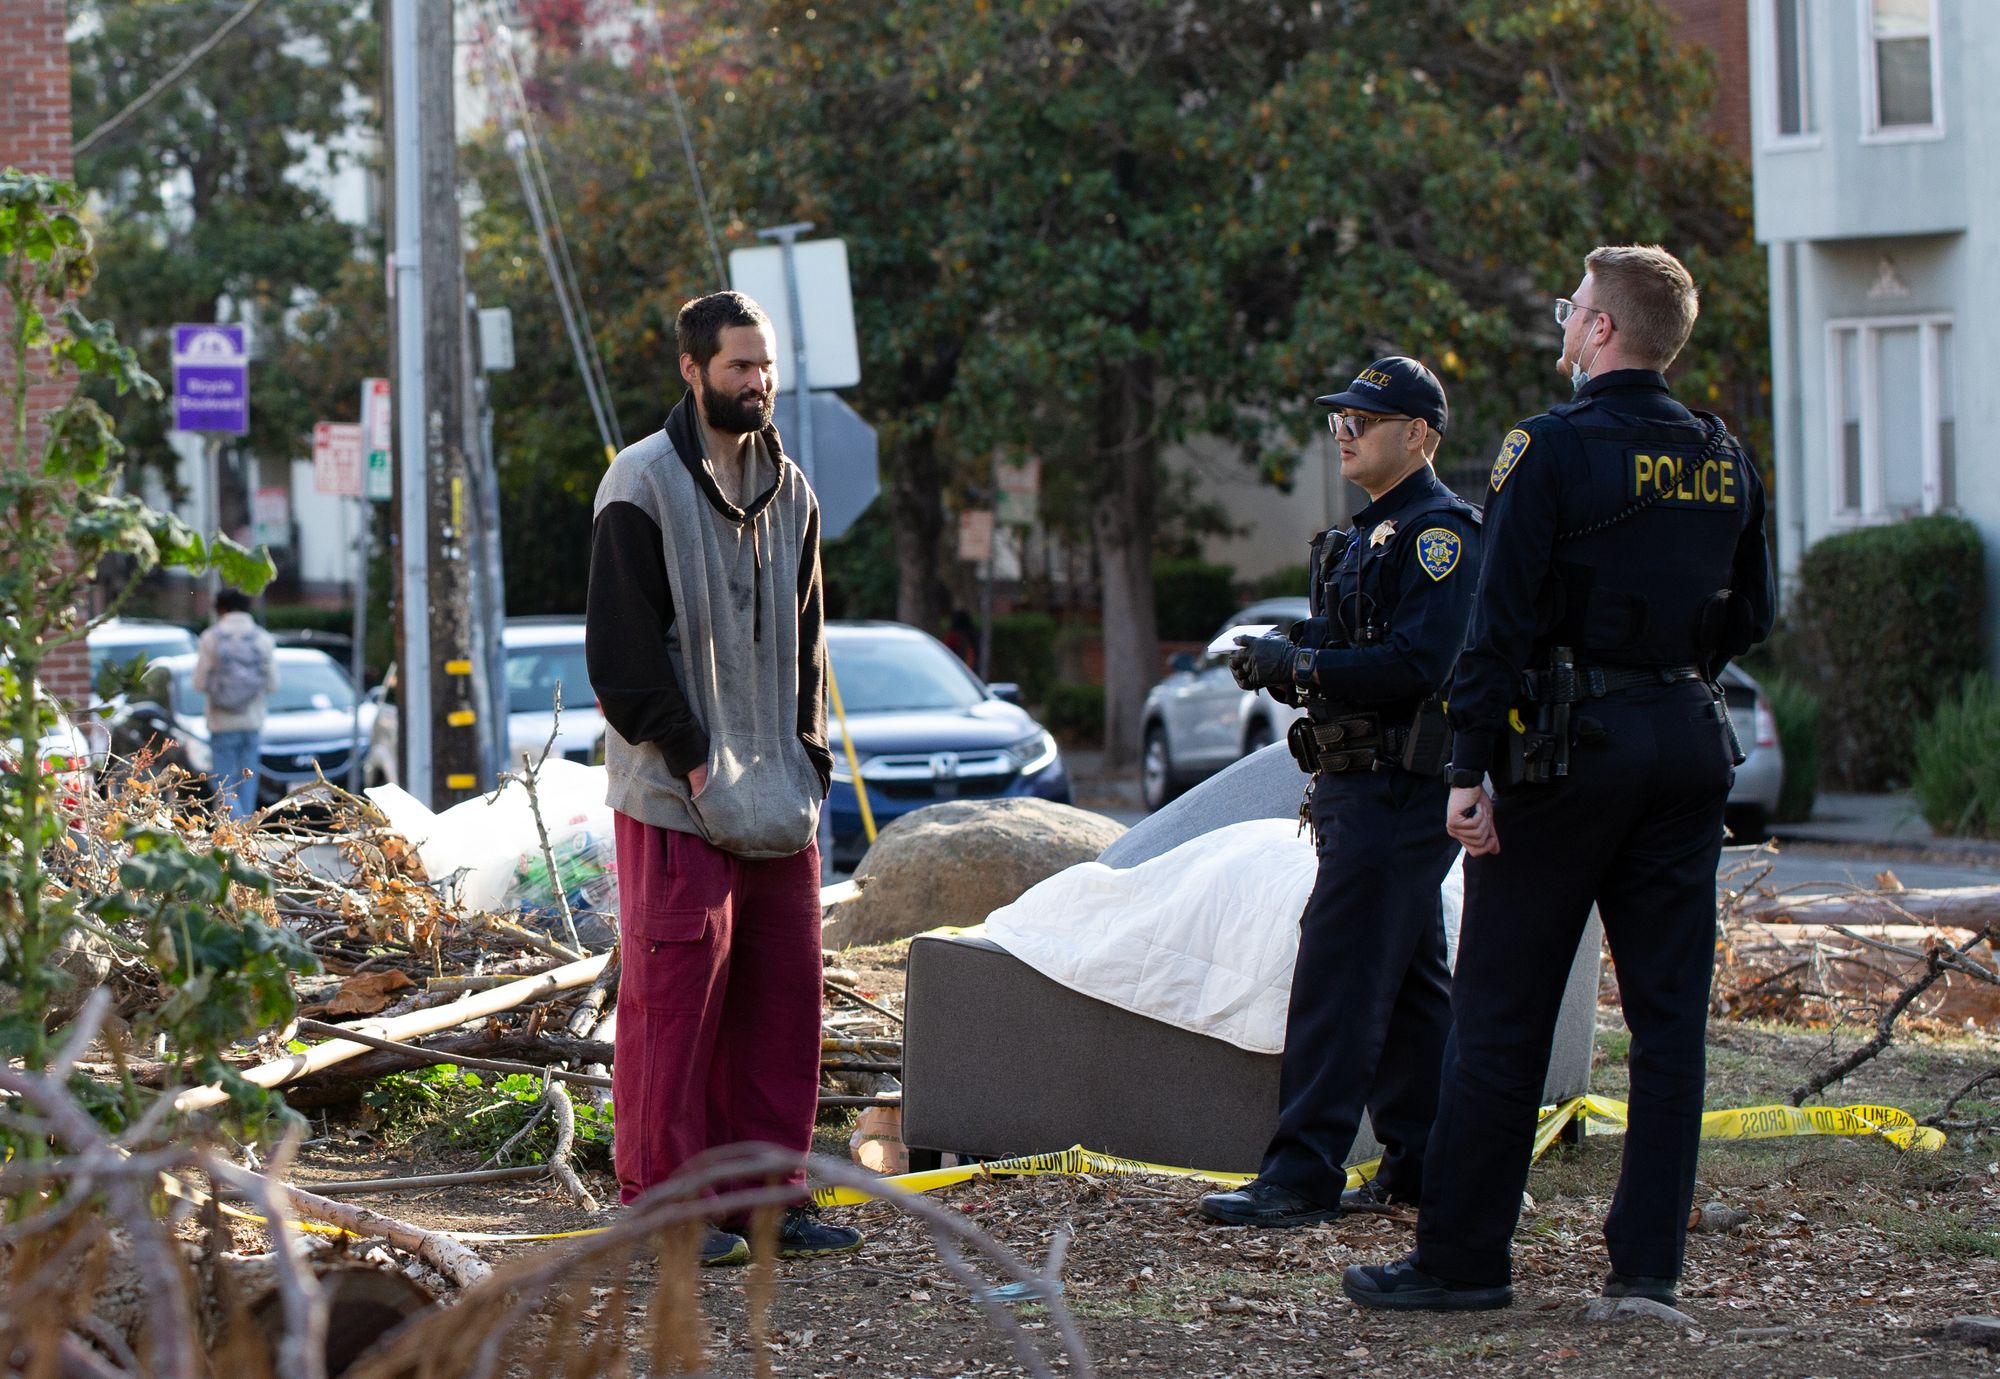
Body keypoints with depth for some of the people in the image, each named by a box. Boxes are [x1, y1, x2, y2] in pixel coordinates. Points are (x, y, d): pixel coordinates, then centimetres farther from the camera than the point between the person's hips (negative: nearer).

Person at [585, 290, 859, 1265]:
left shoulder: (789, 491, 15)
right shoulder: (643, 486, -7)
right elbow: (622, 652, -10)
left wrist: (806, 759, 8)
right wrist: (694, 760, -14)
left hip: (777, 797, 7)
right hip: (675, 798, -7)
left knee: (783, 989, 7)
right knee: (674, 988, -5)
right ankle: (662, 1197, 2)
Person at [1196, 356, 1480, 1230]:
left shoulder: (1440, 531, -13)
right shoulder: (1370, 533, 20)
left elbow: (1420, 664, -23)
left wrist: (1304, 667, -19)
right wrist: (1284, 661, 3)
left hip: (1399, 790, -10)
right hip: (1358, 787, 10)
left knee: (1339, 975, -12)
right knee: (1409, 982, 13)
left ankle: (1303, 1176, -12)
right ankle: (1424, 1160, 19)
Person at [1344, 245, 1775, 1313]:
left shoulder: (1552, 448, -10)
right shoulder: (1724, 461, 8)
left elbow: (1501, 620, -14)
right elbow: (1751, 616, 15)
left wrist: (1469, 769, -14)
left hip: (1569, 746, -5)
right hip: (1691, 747, 5)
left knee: (1502, 1012, 1)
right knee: (1668, 1011, 7)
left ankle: (1462, 1256, 5)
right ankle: (1648, 1260, 8)